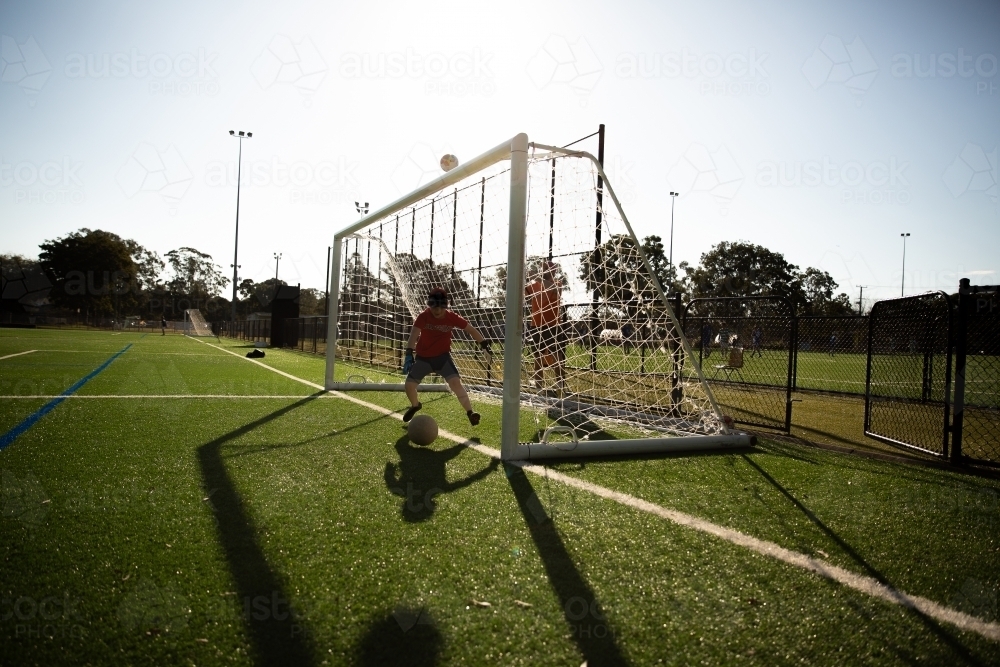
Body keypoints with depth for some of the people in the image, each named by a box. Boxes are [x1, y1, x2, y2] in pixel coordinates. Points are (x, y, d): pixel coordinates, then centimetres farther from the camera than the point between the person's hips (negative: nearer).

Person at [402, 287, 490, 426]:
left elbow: (471, 329, -3)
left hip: (442, 356, -1)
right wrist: (409, 353, -43)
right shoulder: (423, 317, -16)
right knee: (409, 385, -1)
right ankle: (415, 405, 31)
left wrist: (484, 344, -3)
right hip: (423, 357, 1)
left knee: (455, 382, -21)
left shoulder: (452, 317, -13)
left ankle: (470, 412, -14)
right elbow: (414, 334, -29)